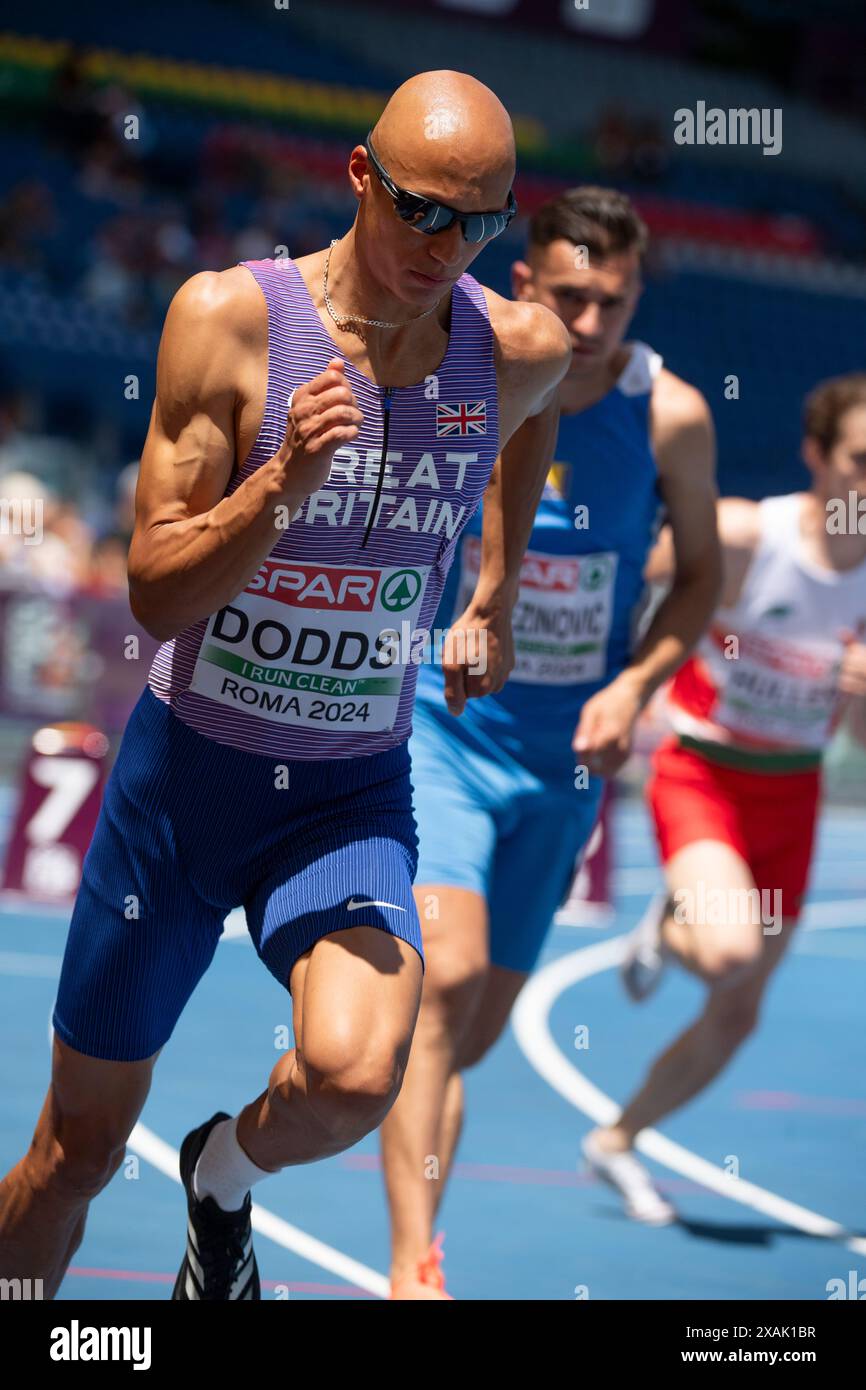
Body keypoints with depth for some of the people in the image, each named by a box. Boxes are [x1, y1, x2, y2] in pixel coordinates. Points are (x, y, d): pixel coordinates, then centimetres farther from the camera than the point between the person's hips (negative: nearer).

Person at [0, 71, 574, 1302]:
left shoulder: (524, 352, -6)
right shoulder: (228, 316, -15)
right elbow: (155, 594, -16)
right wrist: (283, 482, -31)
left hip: (354, 797, 1)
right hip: (186, 772, -1)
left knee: (353, 1079, -26)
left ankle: (224, 1177, 9)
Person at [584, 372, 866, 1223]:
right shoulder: (739, 536, -20)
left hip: (791, 793, 5)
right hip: (701, 772, -5)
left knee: (736, 1017, 10)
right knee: (728, 951, -32)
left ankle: (616, 1141, 32)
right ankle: (668, 927, 5)